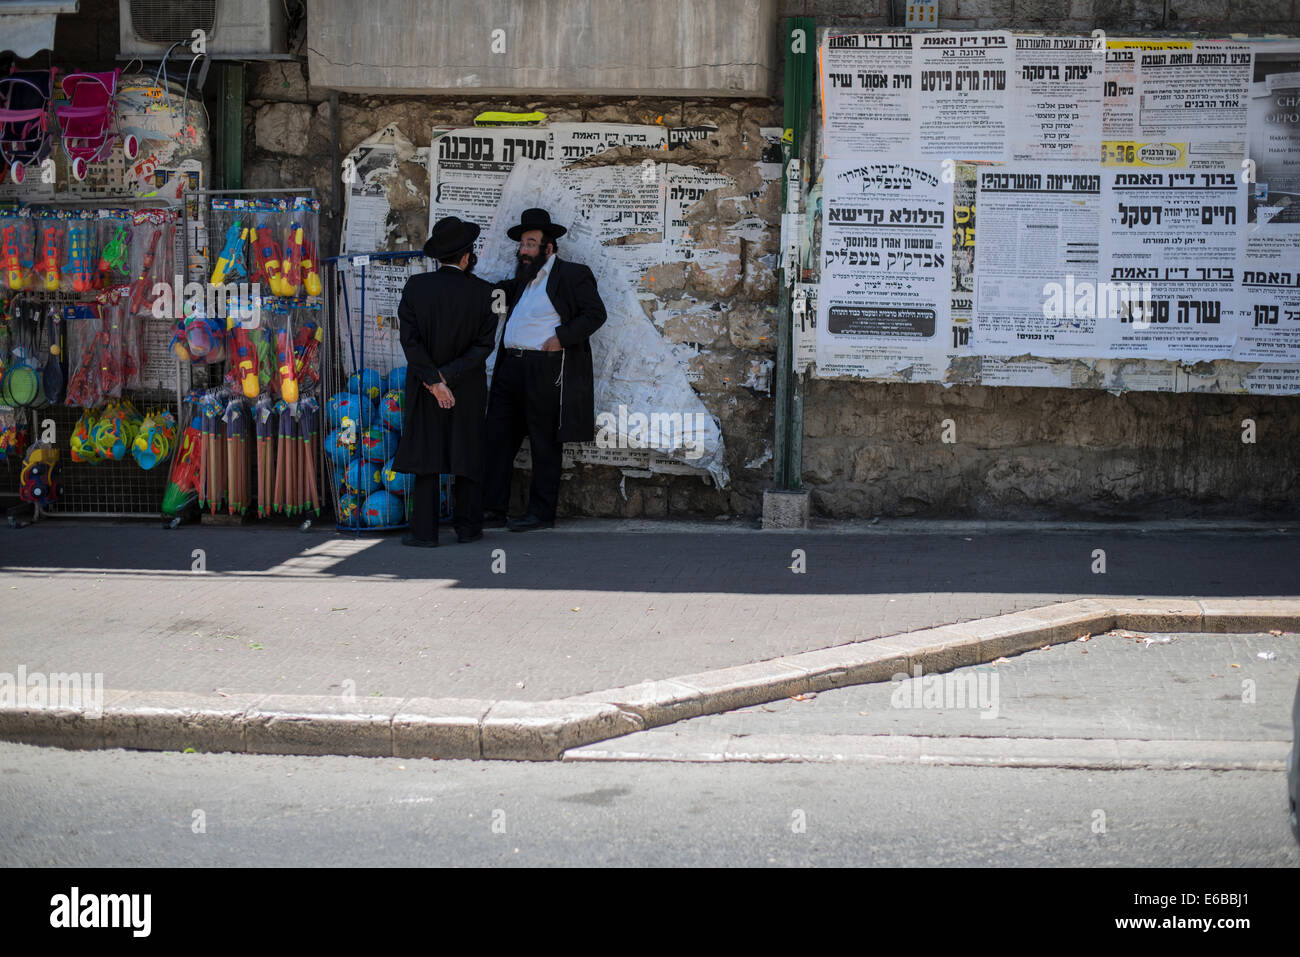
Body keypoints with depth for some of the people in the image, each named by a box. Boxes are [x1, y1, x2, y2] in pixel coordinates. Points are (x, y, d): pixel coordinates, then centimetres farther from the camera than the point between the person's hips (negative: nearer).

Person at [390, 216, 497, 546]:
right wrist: (447, 375, -11)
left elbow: (410, 340, -12)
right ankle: (467, 525, 17)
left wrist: (435, 380, -11)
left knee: (426, 456, 7)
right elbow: (484, 343, -12)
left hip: (423, 386, 0)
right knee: (468, 454, 13)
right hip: (469, 389, 0)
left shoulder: (415, 287, -9)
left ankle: (425, 530, 4)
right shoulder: (482, 292, -9)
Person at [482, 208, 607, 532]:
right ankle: (492, 509, 10)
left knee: (544, 444, -1)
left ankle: (541, 513, 5)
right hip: (511, 368, 8)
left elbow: (595, 314, -8)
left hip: (546, 370, -8)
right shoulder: (523, 278, 21)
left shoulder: (573, 275, -2)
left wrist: (561, 337, -16)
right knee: (498, 439, 6)